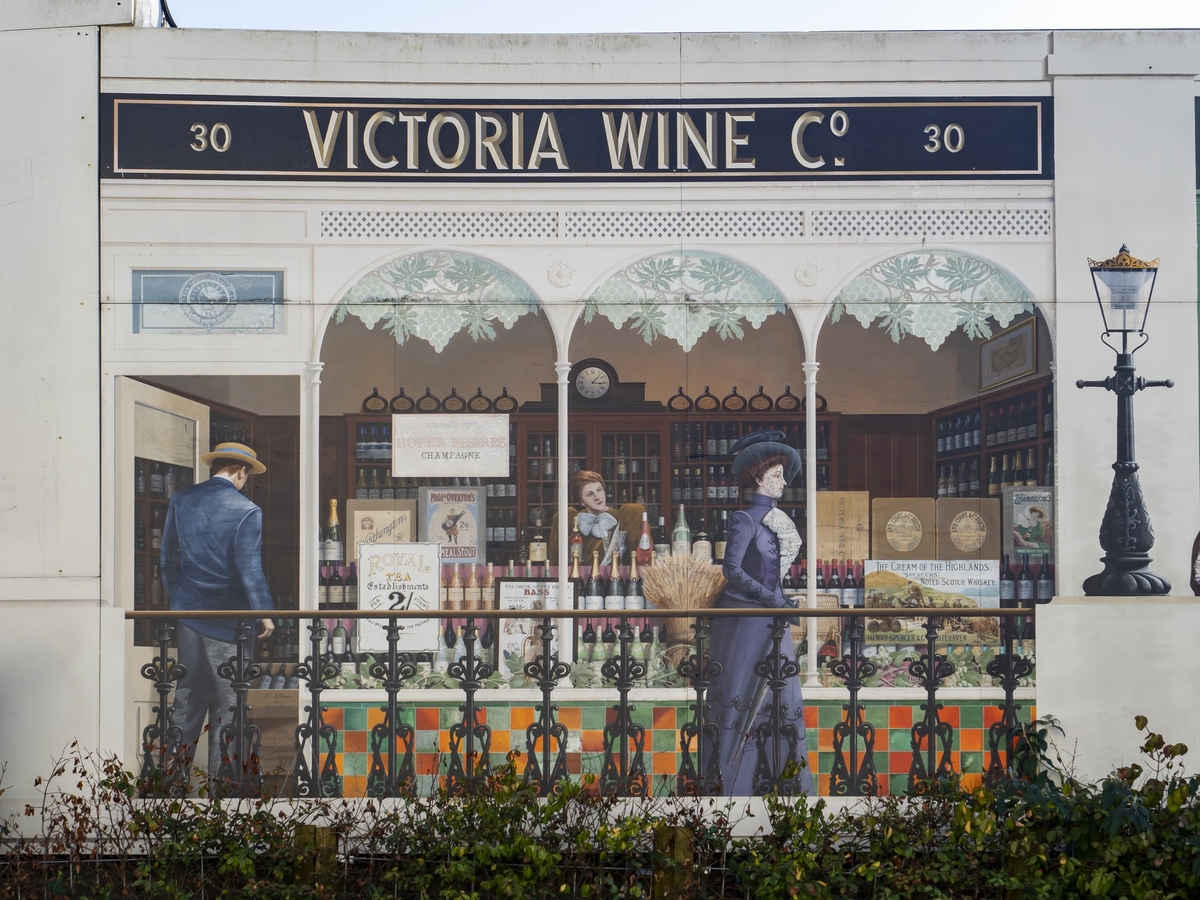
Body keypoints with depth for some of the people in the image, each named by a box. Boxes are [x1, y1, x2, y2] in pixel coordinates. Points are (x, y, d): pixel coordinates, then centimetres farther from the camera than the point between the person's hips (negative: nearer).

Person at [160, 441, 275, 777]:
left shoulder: (181, 500, 2)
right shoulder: (247, 511, -15)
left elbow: (167, 557, 9)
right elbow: (249, 569, -15)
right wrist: (264, 612, -5)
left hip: (187, 610, 5)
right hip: (227, 615, -5)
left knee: (188, 692, 15)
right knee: (227, 698, 5)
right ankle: (222, 772, 9)